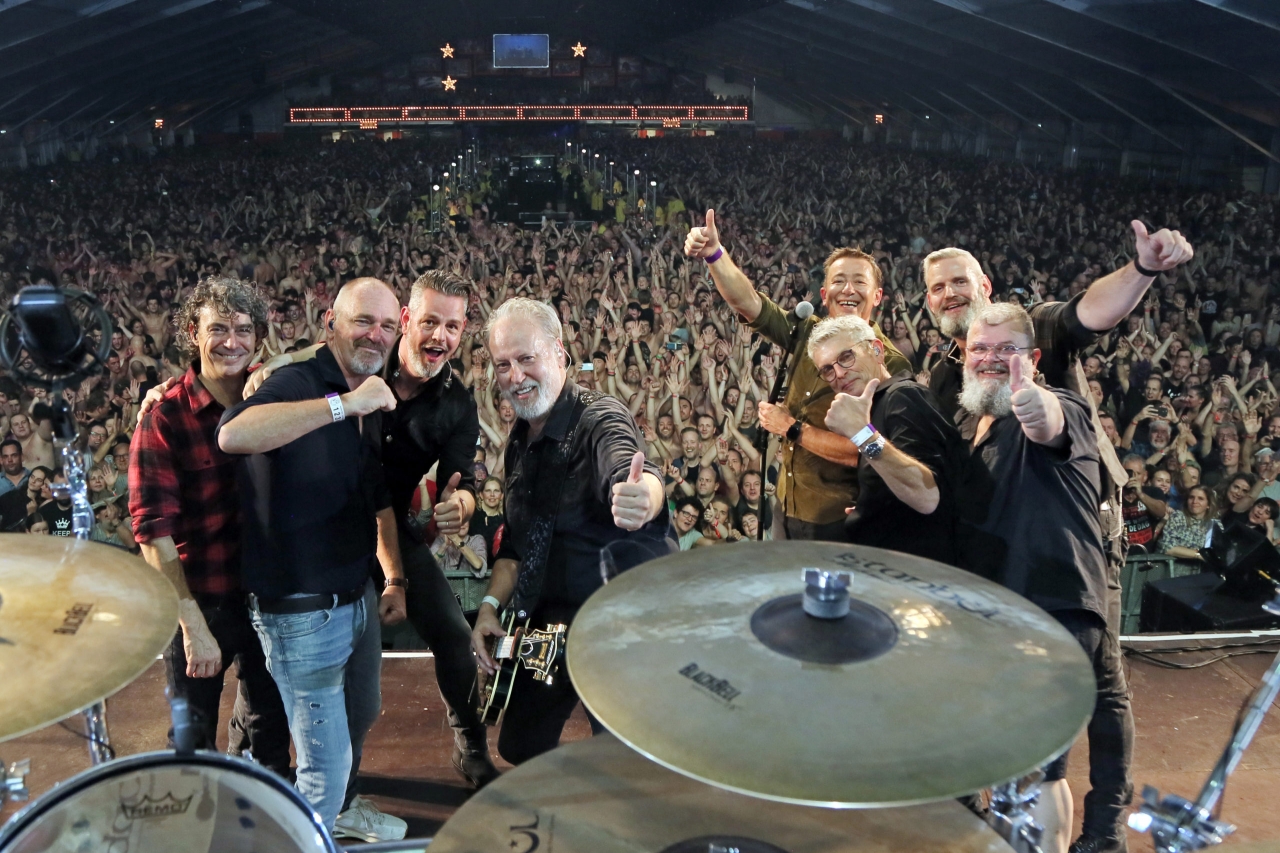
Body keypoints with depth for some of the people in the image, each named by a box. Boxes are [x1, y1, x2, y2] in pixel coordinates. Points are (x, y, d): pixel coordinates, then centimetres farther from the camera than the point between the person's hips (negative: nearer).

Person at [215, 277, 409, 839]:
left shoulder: (372, 404, 9)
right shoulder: (296, 385, -18)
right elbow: (232, 435, -40)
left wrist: (394, 578, 11)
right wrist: (343, 405, -40)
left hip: (358, 597, 9)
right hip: (301, 612, -9)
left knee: (361, 715, 29)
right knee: (326, 761, -1)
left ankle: (343, 805, 54)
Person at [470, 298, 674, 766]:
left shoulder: (600, 418, -20)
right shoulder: (521, 438, 6)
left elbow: (631, 472, -44)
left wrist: (641, 497, -66)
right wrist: (491, 605, 2)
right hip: (548, 622, 8)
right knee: (520, 748, 18)